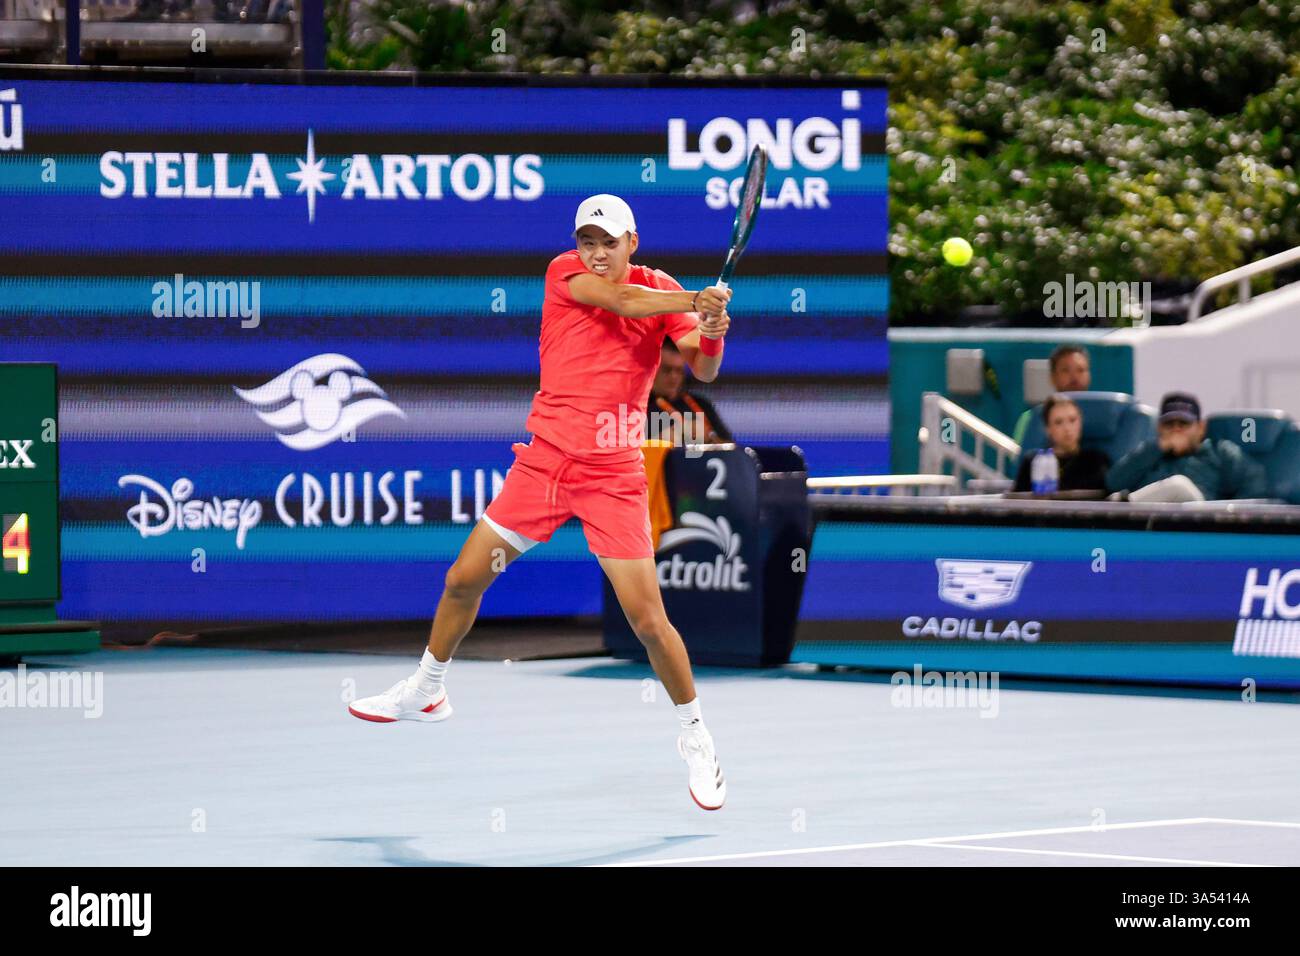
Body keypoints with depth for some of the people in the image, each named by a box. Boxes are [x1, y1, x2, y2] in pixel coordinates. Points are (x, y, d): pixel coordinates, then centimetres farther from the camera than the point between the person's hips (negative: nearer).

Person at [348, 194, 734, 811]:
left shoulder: (659, 288, 0)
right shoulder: (565, 272, -2)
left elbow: (703, 370, -7)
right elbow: (621, 301, -21)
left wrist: (711, 332, -29)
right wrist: (696, 300, -34)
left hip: (613, 475, -2)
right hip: (544, 459, 2)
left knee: (647, 617, -8)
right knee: (464, 579, 9)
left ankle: (694, 738, 11)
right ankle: (425, 692, 33)